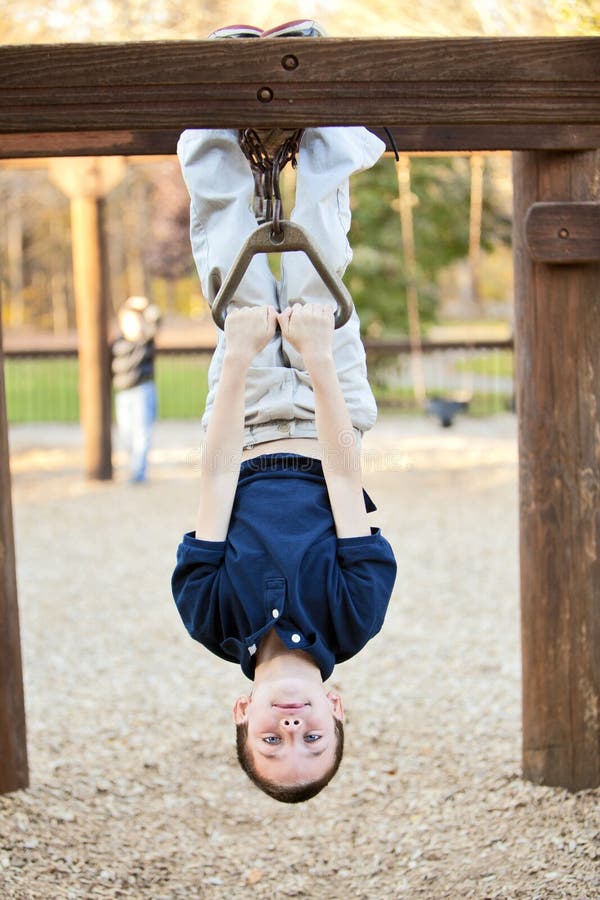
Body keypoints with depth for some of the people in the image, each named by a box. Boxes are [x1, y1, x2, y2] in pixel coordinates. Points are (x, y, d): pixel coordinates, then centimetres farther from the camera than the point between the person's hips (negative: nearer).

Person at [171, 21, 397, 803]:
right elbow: (346, 479, -35)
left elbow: (217, 481, -33)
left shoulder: (215, 619, -32)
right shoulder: (353, 622, -32)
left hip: (251, 423, 0)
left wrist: (238, 364, -39)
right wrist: (321, 363, -41)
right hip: (321, 429, 0)